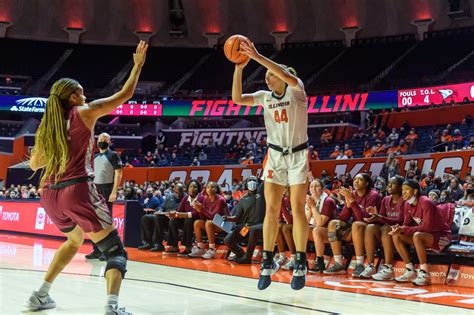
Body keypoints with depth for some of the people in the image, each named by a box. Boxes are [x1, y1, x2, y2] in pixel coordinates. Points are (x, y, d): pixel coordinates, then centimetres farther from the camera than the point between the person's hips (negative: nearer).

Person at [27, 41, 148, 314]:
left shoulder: (47, 125, 15)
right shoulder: (85, 112, 1)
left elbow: (34, 164, 21)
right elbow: (125, 94, 4)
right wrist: (138, 64, 16)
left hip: (51, 194, 7)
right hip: (78, 190, -6)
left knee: (76, 239, 33)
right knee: (115, 249, 0)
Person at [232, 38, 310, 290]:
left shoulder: (296, 90, -7)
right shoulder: (265, 97, 5)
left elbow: (287, 76, -31)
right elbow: (237, 99, -9)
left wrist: (257, 57, -34)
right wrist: (239, 67, -18)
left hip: (298, 155, -4)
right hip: (275, 155, 4)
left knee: (297, 209, -5)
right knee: (271, 209, 0)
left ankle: (301, 264, 4)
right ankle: (268, 262, 7)